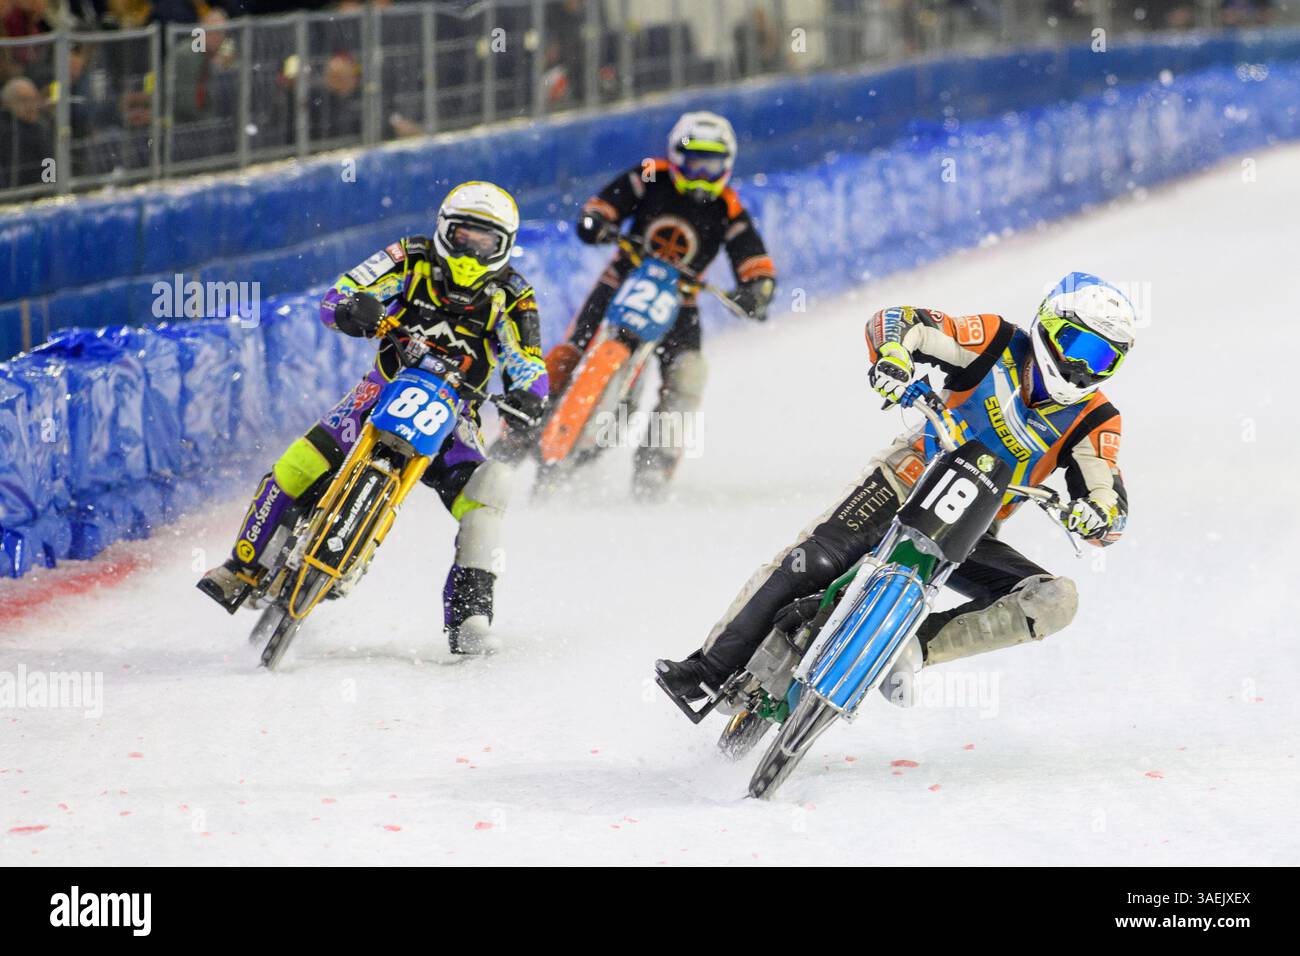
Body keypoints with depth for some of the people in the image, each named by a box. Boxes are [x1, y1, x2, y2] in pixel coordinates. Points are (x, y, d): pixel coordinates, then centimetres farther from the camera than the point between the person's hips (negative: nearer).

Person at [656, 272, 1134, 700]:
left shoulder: (1093, 422, -2)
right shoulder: (1000, 344, -6)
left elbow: (1111, 514, -7)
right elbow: (894, 322, -11)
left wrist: (1096, 515, -32)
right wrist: (892, 357, -34)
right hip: (913, 477, -2)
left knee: (1056, 601, -20)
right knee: (817, 558, -24)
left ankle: (914, 647, -27)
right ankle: (714, 666, -17)